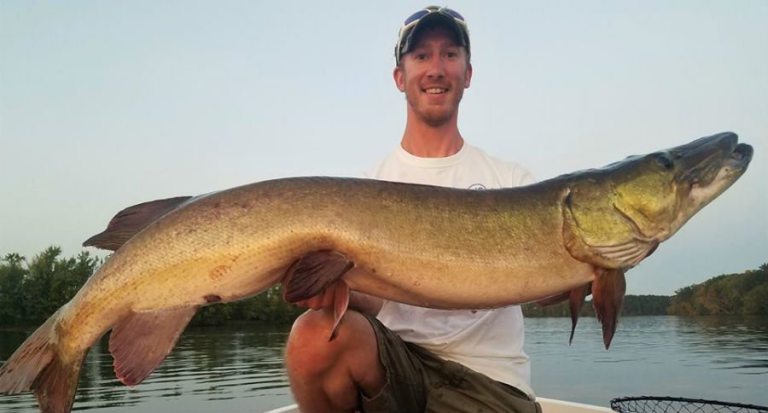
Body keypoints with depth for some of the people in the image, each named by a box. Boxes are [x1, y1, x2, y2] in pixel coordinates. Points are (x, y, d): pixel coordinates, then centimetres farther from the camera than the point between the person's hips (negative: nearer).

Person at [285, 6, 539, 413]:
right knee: (317, 334, -29)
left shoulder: (511, 180, 11)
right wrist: (331, 288, -22)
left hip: (491, 379, -2)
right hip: (393, 361, 2)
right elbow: (372, 301, 0)